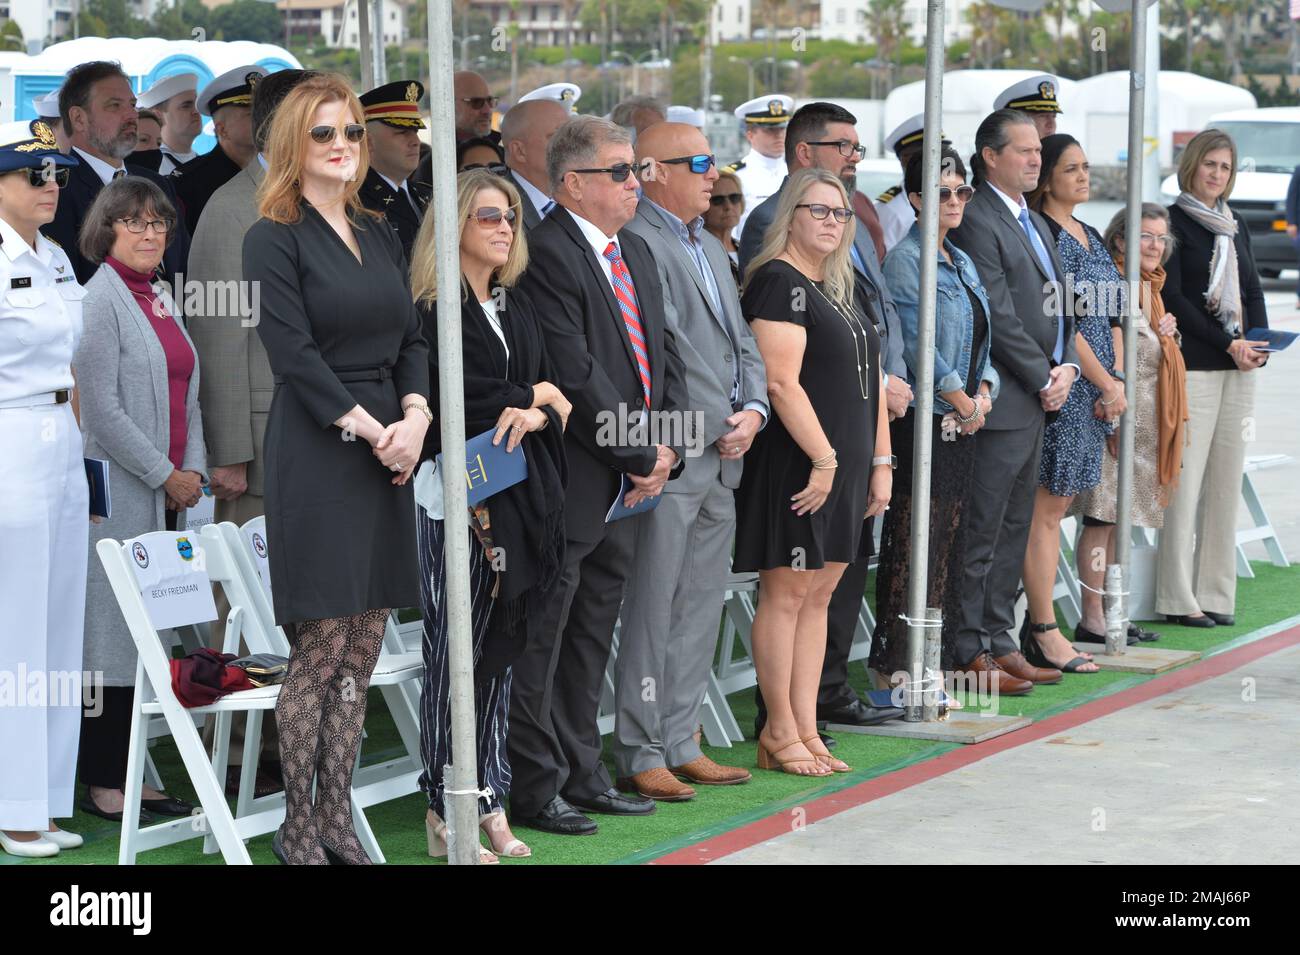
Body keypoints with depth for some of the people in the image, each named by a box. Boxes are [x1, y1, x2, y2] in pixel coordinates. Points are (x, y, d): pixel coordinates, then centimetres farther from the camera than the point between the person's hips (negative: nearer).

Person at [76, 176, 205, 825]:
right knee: (112, 636, -4)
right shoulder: (100, 299, -9)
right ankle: (102, 783, 0)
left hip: (169, 497, 8)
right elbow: (101, 409, -15)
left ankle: (130, 772, 13)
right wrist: (165, 476, -12)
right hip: (120, 496, -8)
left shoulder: (159, 302, 17)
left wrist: (194, 469, 6)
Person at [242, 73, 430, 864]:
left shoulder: (380, 235, 16)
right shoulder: (274, 239, -4)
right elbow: (295, 354, -11)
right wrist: (371, 429, -14)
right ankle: (298, 829, 6)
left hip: (388, 451, 6)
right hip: (317, 452, -6)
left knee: (364, 648, 6)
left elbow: (411, 338, 13)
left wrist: (416, 415, -5)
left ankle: (336, 817, 14)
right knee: (321, 648, -4)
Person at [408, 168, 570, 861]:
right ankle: (446, 813, 1)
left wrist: (534, 414, -12)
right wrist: (531, 396, -4)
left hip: (518, 499, 7)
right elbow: (448, 401, -16)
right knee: (453, 651, -4)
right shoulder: (432, 309, -6)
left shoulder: (517, 309, 18)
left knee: (500, 648, 8)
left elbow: (553, 399, 12)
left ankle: (489, 802, 13)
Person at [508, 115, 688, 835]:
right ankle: (534, 788, 6)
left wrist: (667, 448, 1)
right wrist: (642, 457, -14)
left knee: (591, 639, 16)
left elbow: (663, 356, 16)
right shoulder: (547, 254, -15)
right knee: (541, 639, 0)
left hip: (629, 486, 9)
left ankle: (580, 775, 24)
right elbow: (574, 377, -20)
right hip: (569, 487, -9)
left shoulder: (635, 253, 15)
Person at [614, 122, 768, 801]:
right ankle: (639, 755, 2)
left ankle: (678, 745, 20)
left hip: (720, 462, 9)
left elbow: (741, 343, 20)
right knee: (651, 611, -4)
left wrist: (753, 410, 2)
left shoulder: (710, 248, 20)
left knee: (700, 611, 12)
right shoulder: (638, 243, -11)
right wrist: (718, 425, -15)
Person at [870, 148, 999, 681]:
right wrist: (959, 398, -12)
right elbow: (915, 340, -15)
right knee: (913, 539, -7)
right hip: (923, 417, -8)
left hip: (965, 416, 8)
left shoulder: (962, 263, 18)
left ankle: (937, 654, 15)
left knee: (950, 538, 9)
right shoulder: (905, 259, -9)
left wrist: (983, 388, 1)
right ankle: (897, 661, -3)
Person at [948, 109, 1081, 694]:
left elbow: (1059, 305, 18)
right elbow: (997, 315, -17)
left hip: (1041, 398, 9)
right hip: (1002, 400, -9)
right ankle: (968, 652, 0)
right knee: (981, 530, -4)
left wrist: (1066, 368, 2)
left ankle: (998, 641, 18)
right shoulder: (976, 220, -12)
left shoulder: (1035, 222, 18)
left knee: (1014, 527, 12)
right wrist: (1043, 378, -13)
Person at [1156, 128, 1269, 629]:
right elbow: (1173, 297, -9)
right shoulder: (1174, 221, -3)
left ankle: (1216, 592, 9)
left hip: (1239, 367, 7)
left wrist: (1257, 342, -1)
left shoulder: (1235, 226, 18)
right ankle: (1178, 598, -5)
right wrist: (1227, 343, -14)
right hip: (1194, 366, -7)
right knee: (1186, 480, -8)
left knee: (1227, 481, 5)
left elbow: (1253, 290, 18)